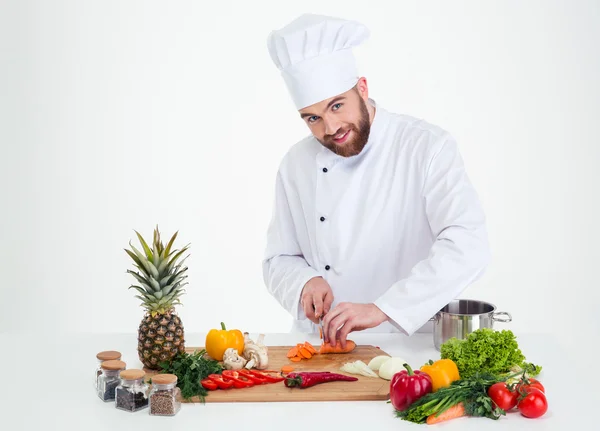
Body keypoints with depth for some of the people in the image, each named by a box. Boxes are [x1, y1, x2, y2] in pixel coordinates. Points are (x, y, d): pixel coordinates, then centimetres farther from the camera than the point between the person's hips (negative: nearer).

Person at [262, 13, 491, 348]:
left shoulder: (429, 147, -7)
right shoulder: (297, 164, 5)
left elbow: (468, 246, -20)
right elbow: (280, 260, 14)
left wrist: (380, 309, -28)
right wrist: (306, 282, -9)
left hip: (410, 344, -2)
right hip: (321, 350, 3)